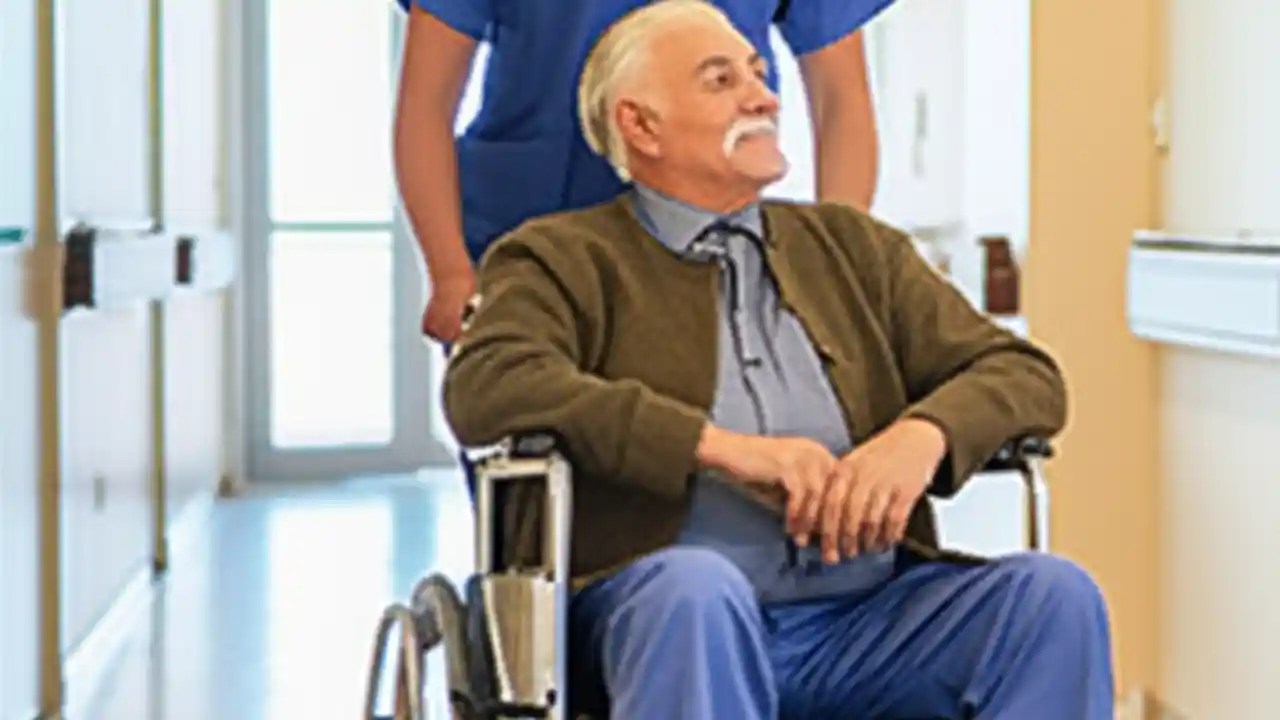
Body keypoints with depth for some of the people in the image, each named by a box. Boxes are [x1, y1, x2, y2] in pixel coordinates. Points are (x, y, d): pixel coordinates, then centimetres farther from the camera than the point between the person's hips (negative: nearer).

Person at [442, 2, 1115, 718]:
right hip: (671, 610, -4)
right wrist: (723, 446, -17)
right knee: (694, 586, -36)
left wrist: (920, 434, -8)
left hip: (865, 616, 4)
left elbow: (1026, 373, 16)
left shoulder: (851, 246, 23)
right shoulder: (563, 258, 10)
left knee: (1056, 592, -21)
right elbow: (485, 386, -11)